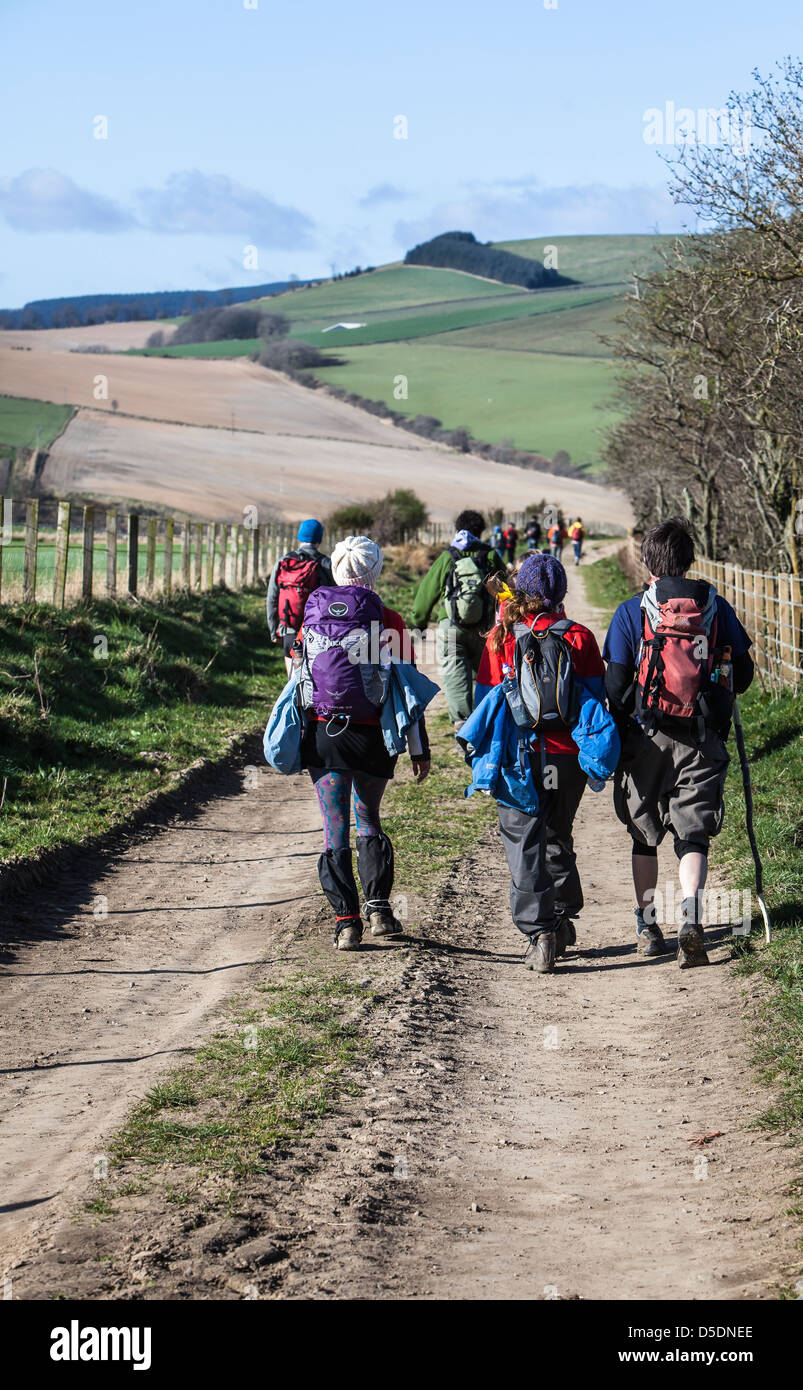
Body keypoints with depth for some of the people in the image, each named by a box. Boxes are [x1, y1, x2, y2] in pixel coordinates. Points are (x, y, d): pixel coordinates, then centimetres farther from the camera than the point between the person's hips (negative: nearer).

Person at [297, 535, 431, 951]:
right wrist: (419, 748, 2)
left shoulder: (313, 618, 1)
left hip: (322, 735, 0)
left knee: (336, 828, 5)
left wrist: (295, 744, 20)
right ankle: (379, 907, 8)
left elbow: (297, 680, 9)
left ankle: (346, 920, 0)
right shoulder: (389, 622, -6)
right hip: (372, 735, 0)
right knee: (368, 821, 18)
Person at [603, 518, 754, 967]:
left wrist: (620, 728, 9)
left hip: (646, 740, 0)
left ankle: (648, 926, 21)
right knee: (694, 834, 3)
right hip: (702, 741, 1)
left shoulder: (632, 612, -5)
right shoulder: (716, 607, 1)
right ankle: (691, 918, -18)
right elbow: (743, 673, 6)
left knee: (644, 835, 15)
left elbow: (616, 682, -6)